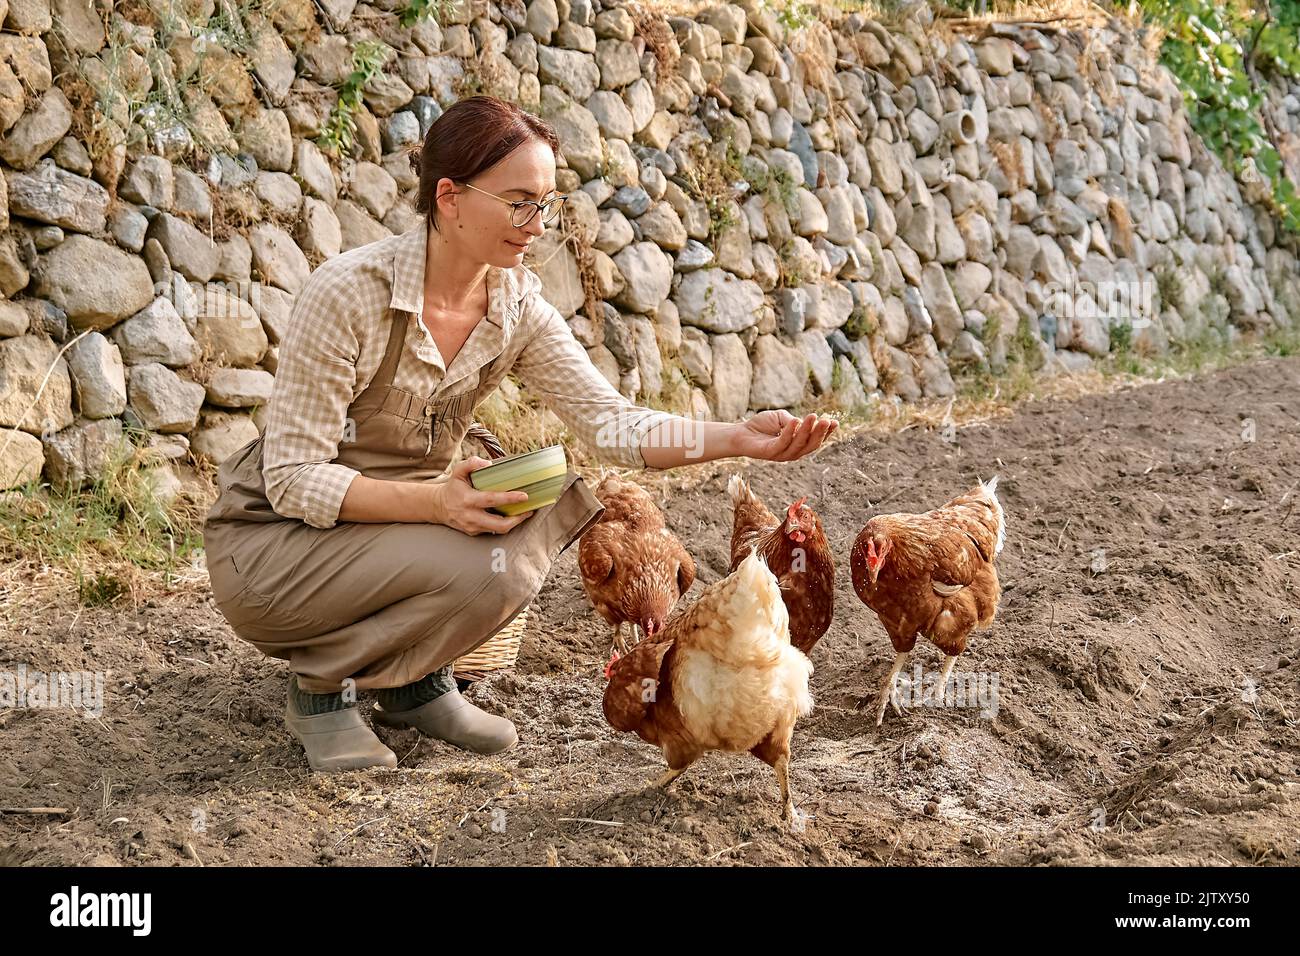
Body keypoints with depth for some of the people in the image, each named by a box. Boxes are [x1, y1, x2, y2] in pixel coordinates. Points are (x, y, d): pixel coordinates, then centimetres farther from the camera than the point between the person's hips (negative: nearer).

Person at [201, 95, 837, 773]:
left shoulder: (517, 305, -5)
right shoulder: (349, 292, -24)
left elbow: (609, 422, -10)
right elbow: (293, 478, -23)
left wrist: (742, 438, -25)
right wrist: (434, 500, -36)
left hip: (405, 515, 7)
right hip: (272, 541, -7)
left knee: (561, 504, -14)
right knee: (481, 570, -29)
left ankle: (415, 682, 4)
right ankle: (321, 686, -4)